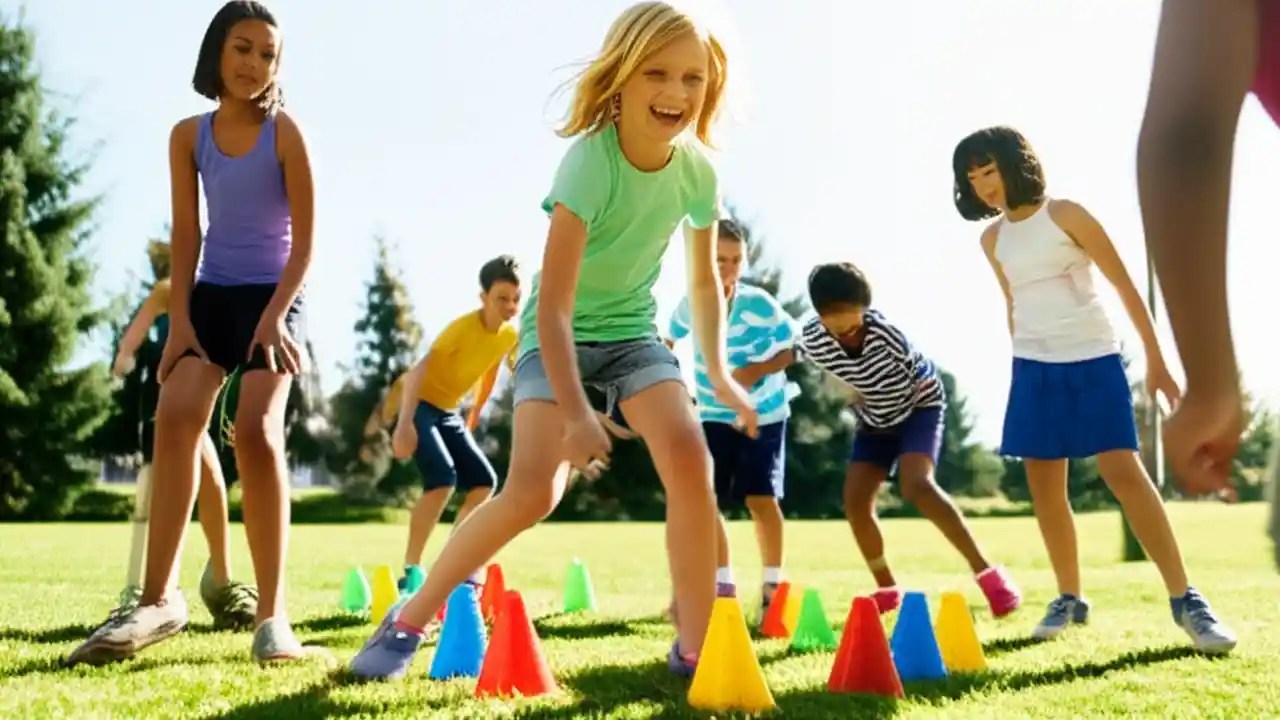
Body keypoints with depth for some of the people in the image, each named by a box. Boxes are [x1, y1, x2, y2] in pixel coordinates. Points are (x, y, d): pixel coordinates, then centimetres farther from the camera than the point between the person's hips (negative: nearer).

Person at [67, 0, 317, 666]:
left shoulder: (284, 131, -5)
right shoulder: (188, 136, 6)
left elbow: (304, 239, -8)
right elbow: (185, 236, 5)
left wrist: (276, 314, -19)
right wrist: (178, 318, -5)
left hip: (273, 296, -4)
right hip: (211, 293, 4)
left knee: (257, 431, -20)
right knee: (176, 416, -17)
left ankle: (272, 614, -17)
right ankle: (158, 599, -14)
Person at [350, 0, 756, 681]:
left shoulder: (697, 171, -10)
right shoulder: (588, 163, -28)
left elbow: (704, 278, 9)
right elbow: (553, 306, -32)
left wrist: (718, 369, 4)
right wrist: (577, 413, -37)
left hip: (632, 329, 5)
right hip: (557, 333, -4)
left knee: (689, 455, -19)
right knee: (534, 488, -20)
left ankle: (695, 649, -8)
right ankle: (408, 621, -1)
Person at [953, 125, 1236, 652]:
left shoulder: (1064, 215, -7)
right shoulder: (992, 239, 8)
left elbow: (1124, 284, -5)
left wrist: (1155, 358, -6)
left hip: (1092, 361, -5)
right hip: (1034, 370, 5)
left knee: (1123, 472, -13)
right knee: (1043, 484, 3)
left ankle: (1185, 600, -9)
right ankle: (1069, 598, 16)